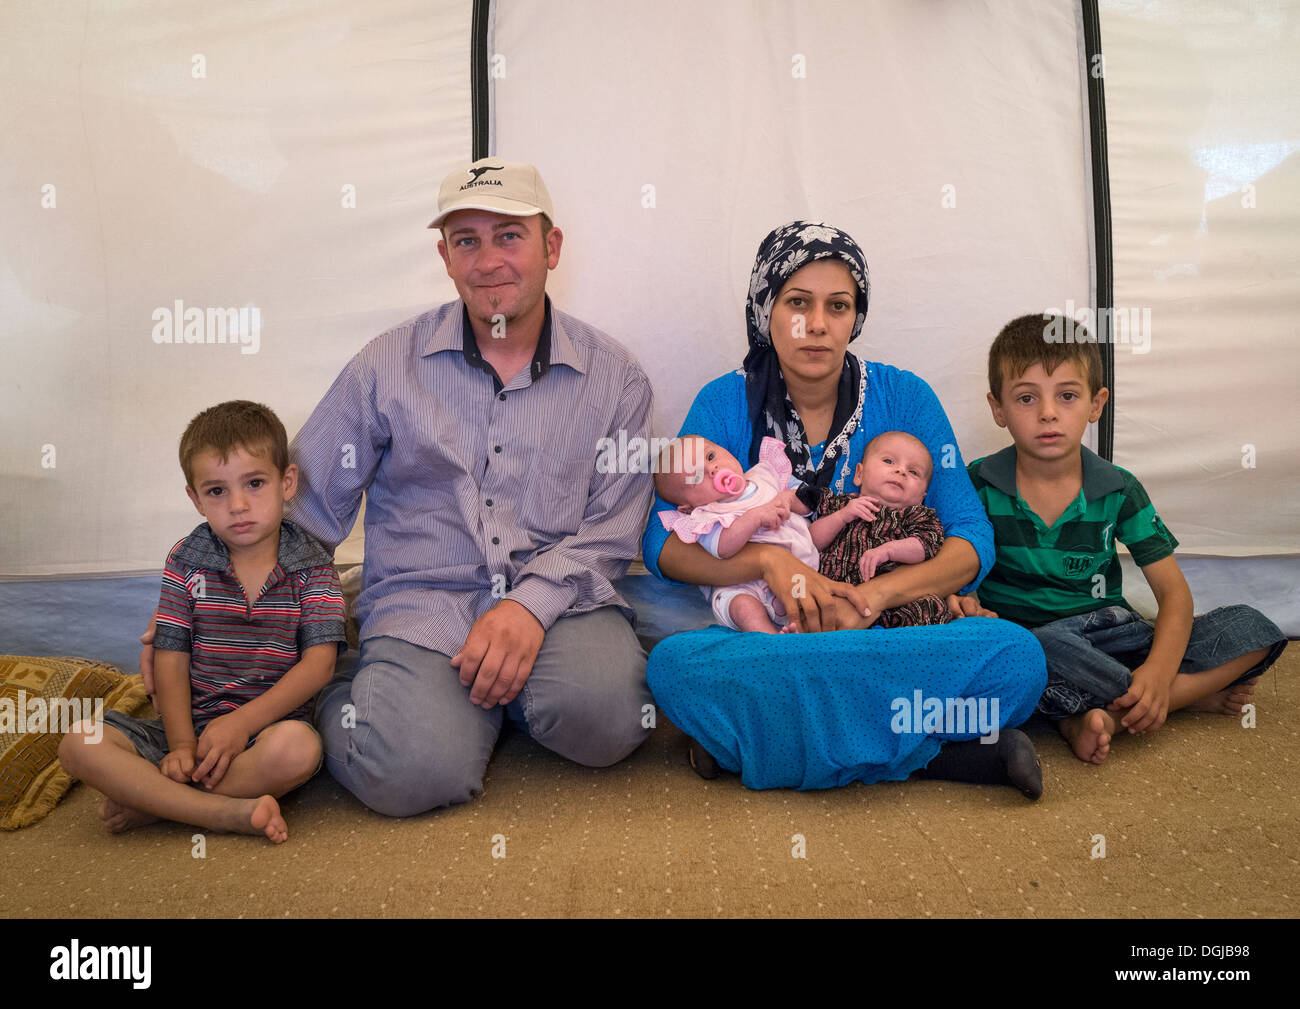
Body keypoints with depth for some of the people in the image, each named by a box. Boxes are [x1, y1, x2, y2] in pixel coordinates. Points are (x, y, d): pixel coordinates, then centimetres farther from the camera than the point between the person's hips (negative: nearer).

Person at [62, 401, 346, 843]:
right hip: (191, 724, 3)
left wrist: (243, 721, -19)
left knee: (298, 746, -38)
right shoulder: (186, 561, 6)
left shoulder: (312, 566, 0)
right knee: (79, 745, -21)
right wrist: (181, 744, -13)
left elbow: (319, 663, -9)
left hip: (268, 725, -2)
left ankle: (150, 799, -19)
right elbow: (171, 660, 1)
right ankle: (227, 812, -27)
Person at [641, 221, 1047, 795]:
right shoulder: (724, 404, 2)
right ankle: (944, 752, -24)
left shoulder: (903, 397, 3)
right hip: (760, 632, 1)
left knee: (1015, 654, -28)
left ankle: (767, 738, -22)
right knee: (675, 663, -33)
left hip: (891, 633, 0)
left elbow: (972, 542, -2)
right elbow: (663, 544, -5)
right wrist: (768, 560, -23)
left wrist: (872, 597, -20)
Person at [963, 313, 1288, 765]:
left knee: (1254, 630, -12)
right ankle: (1195, 692, -16)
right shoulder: (979, 486, -2)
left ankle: (1102, 714, -23)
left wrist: (1158, 670, -21)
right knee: (1052, 645, -40)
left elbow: (1173, 590, -2)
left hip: (1109, 634, 4)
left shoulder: (1118, 490, 2)